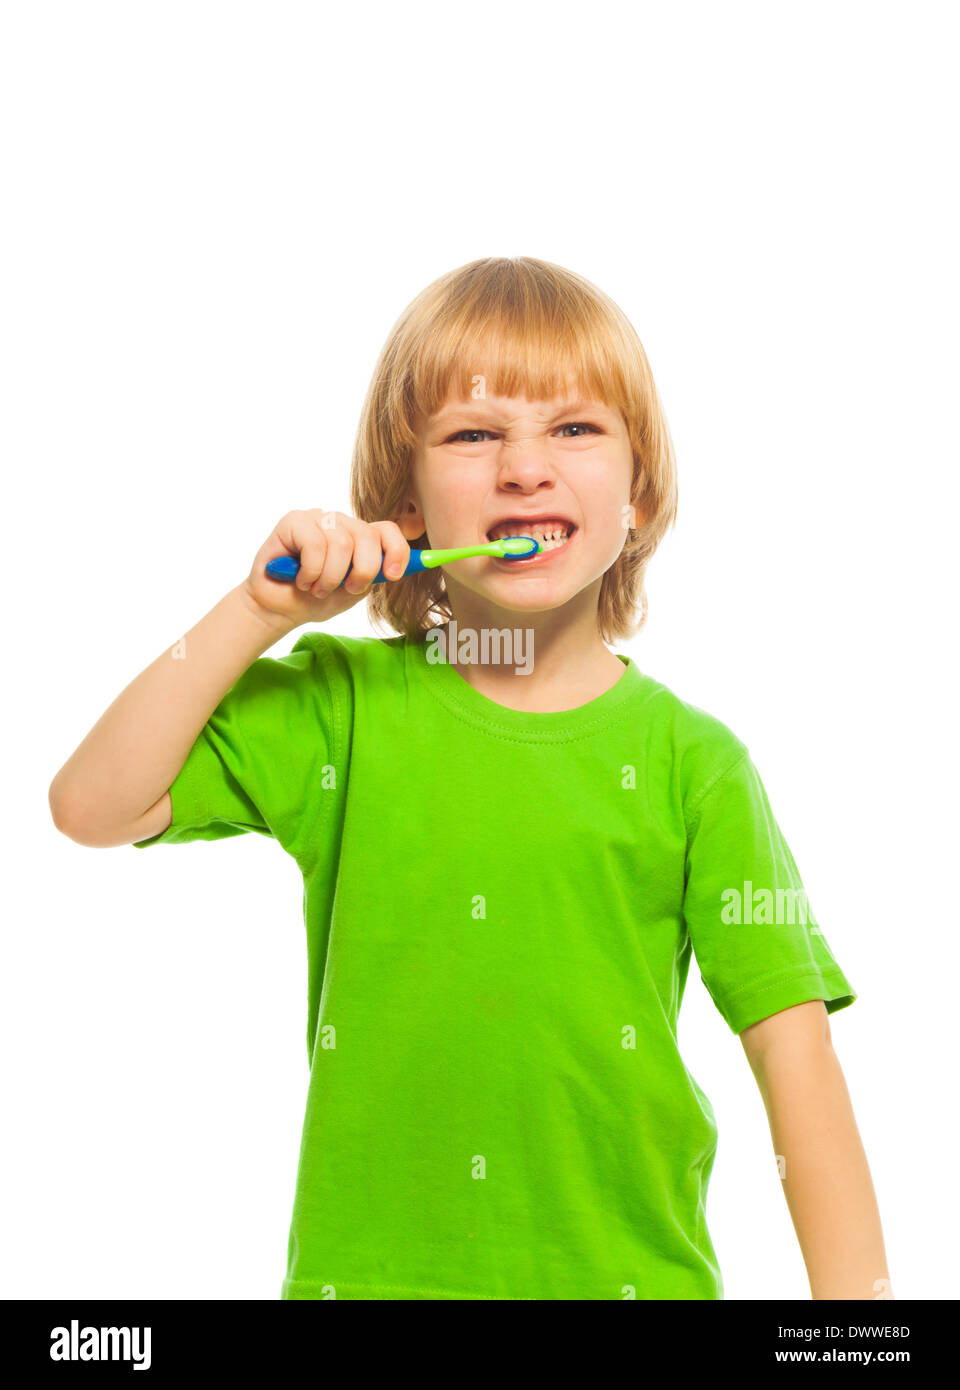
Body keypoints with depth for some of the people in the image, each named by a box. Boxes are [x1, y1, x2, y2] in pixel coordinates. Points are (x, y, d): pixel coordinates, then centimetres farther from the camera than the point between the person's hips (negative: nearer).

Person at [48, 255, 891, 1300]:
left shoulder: (693, 761, -5)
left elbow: (793, 1048, -7)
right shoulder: (338, 705, -2)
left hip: (634, 1264, 0)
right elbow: (93, 807, -7)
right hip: (365, 1262, 1)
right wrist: (256, 612, -13)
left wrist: (854, 1288, -15)